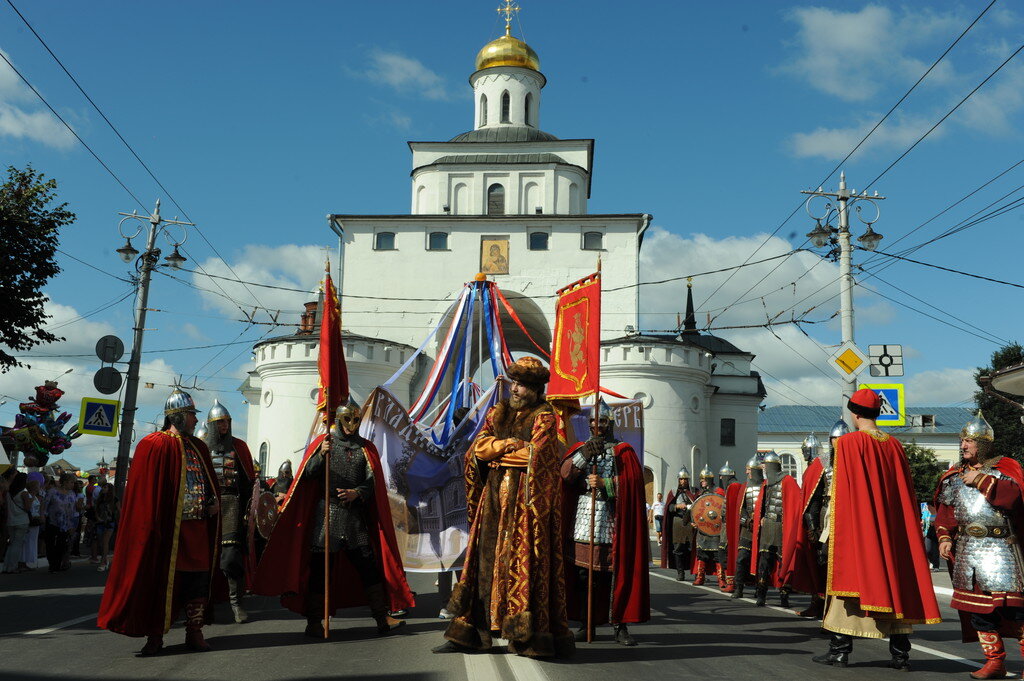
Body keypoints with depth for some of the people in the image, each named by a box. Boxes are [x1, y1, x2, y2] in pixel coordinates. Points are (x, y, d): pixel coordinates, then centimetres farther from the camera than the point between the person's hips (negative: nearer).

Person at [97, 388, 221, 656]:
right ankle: (155, 636, 12)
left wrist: (214, 502, 3)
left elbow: (210, 481, 22)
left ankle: (195, 633, 14)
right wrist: (153, 523, -18)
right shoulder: (154, 445, -7)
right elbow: (145, 490, -12)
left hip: (198, 527, 6)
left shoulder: (199, 447, 16)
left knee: (198, 578, 6)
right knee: (161, 579, 1)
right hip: (167, 528, -6)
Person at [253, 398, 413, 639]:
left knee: (369, 566, -2)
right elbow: (307, 474, -4)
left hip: (355, 514, 2)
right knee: (320, 567, 0)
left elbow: (373, 482, 5)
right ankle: (314, 623, 8)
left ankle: (382, 618, 1)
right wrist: (321, 455, -21)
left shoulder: (366, 448, 12)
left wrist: (356, 493, -14)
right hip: (326, 513, -2)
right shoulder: (323, 442, 6)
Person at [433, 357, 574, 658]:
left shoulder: (544, 416, -1)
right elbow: (478, 447, 4)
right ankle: (467, 631, 9)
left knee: (525, 563, -6)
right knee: (485, 558, 5)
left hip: (527, 501, -5)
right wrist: (511, 444, -10)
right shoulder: (497, 412, 15)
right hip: (494, 499, 5)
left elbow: (535, 453, -14)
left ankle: (527, 636, 0)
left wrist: (497, 454, -3)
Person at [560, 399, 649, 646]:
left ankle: (620, 626, 1)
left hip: (613, 523, -2)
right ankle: (586, 624, 8)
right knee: (583, 571, 0)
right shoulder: (579, 448, 17)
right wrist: (583, 455, -15)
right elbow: (564, 474, -1)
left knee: (616, 572, -5)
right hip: (583, 519, 2)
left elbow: (633, 483, -3)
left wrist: (604, 484, -16)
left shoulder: (623, 451, 10)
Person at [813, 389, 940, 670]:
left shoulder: (847, 442, -9)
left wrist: (835, 527, -5)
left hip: (856, 527, -5)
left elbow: (840, 491, -11)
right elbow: (906, 493, 9)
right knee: (894, 577, 9)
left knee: (850, 579, 1)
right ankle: (900, 653, 10)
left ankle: (840, 650, 2)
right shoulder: (895, 445, 6)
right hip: (891, 529, 5)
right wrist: (898, 525, 16)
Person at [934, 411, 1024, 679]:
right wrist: (944, 537, -1)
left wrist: (982, 480, -15)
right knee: (978, 608, 5)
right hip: (968, 551, 5)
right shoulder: (954, 475, 15)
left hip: (1001, 548, -5)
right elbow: (945, 512, 13)